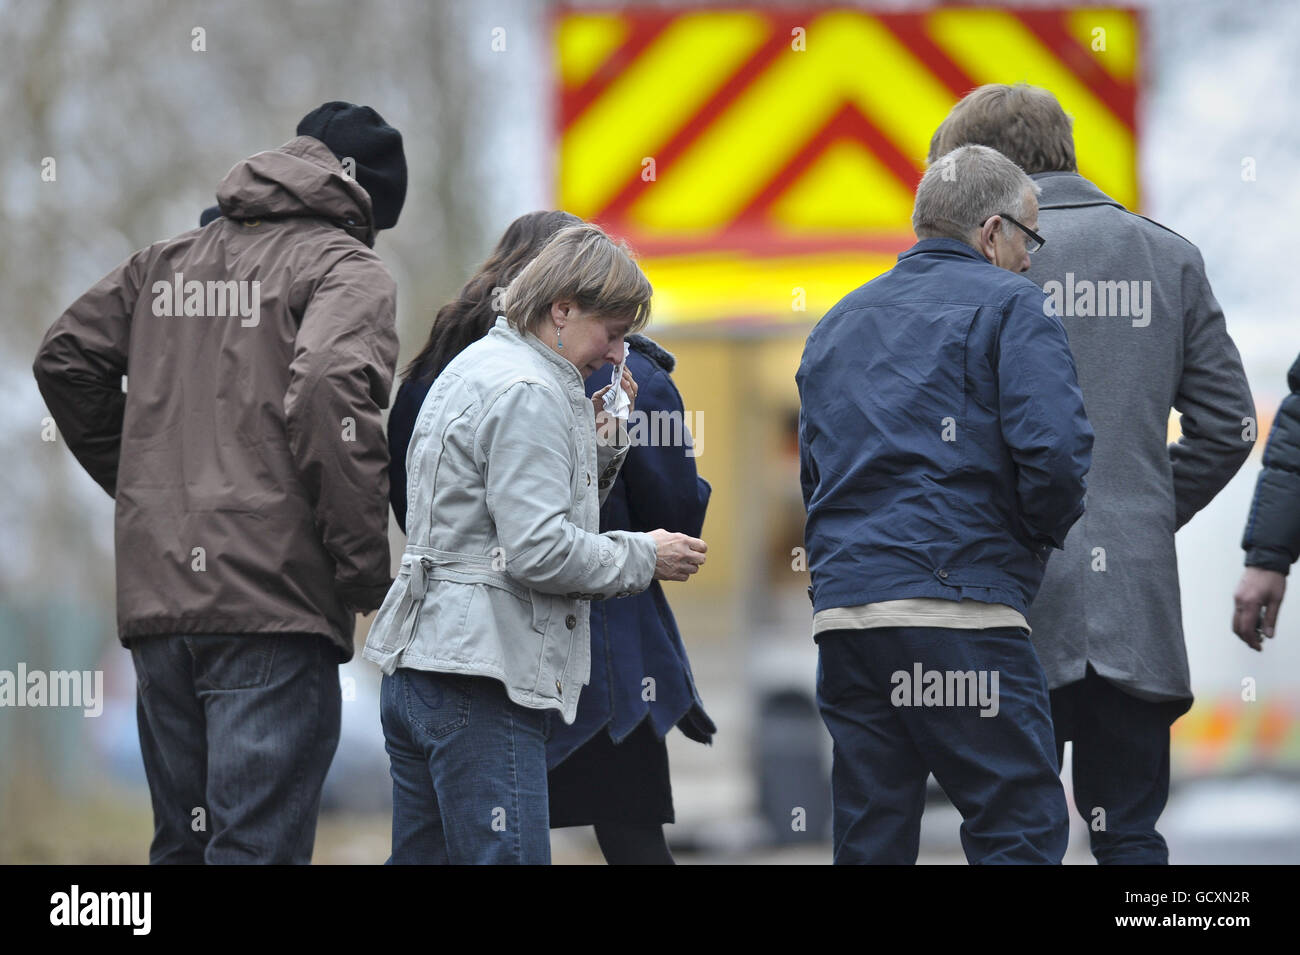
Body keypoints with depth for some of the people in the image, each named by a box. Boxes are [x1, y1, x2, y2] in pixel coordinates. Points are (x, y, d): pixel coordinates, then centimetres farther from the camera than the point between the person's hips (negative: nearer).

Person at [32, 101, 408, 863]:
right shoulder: (346, 269, -2)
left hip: (156, 594, 6)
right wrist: (366, 573, -13)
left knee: (182, 843, 16)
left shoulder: (170, 261, 17)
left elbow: (67, 359, 18)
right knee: (256, 845, -9)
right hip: (273, 605, -6)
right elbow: (329, 392, -20)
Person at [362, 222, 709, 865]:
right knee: (504, 855, -11)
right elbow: (538, 551, -19)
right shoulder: (529, 393, -12)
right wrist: (645, 557, -7)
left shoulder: (475, 368, 21)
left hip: (414, 667, 11)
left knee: (423, 856, 11)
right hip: (481, 678, -11)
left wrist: (598, 447, 12)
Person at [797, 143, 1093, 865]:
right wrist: (1044, 532, 5)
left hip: (840, 611, 7)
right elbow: (1054, 449, -12)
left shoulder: (836, 324, 23)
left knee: (869, 840, 8)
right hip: (958, 605, -7)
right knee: (1022, 831, -5)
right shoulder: (1008, 304, 1)